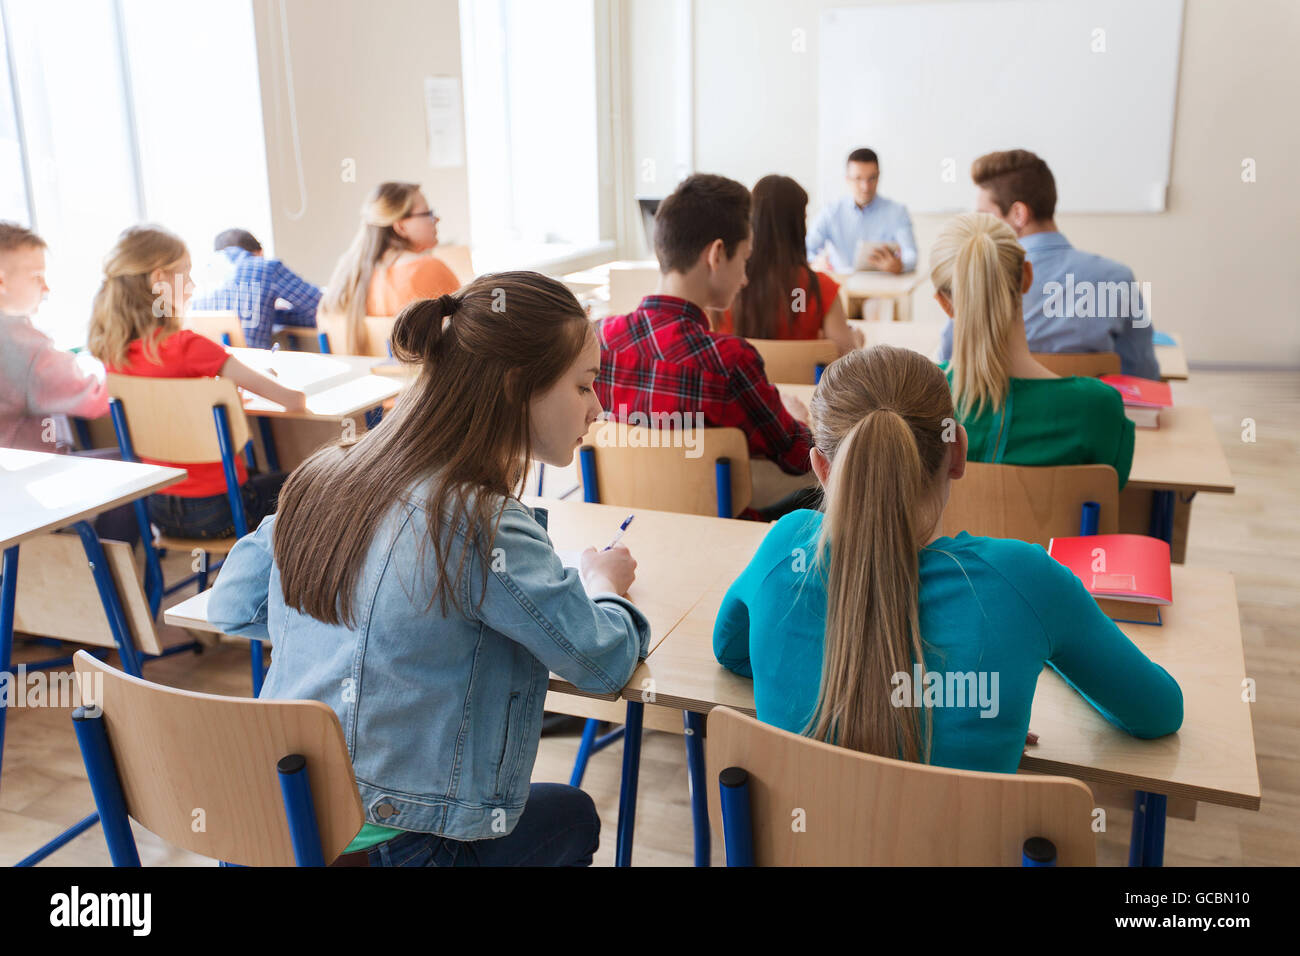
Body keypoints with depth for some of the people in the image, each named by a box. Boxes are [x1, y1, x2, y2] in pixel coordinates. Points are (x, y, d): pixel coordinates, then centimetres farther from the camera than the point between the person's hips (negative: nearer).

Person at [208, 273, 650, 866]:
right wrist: (603, 583, 9)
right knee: (575, 816, 22)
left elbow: (231, 607, 10)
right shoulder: (485, 527, -24)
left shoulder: (322, 476, -2)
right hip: (381, 844, -7)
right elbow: (604, 662, -12)